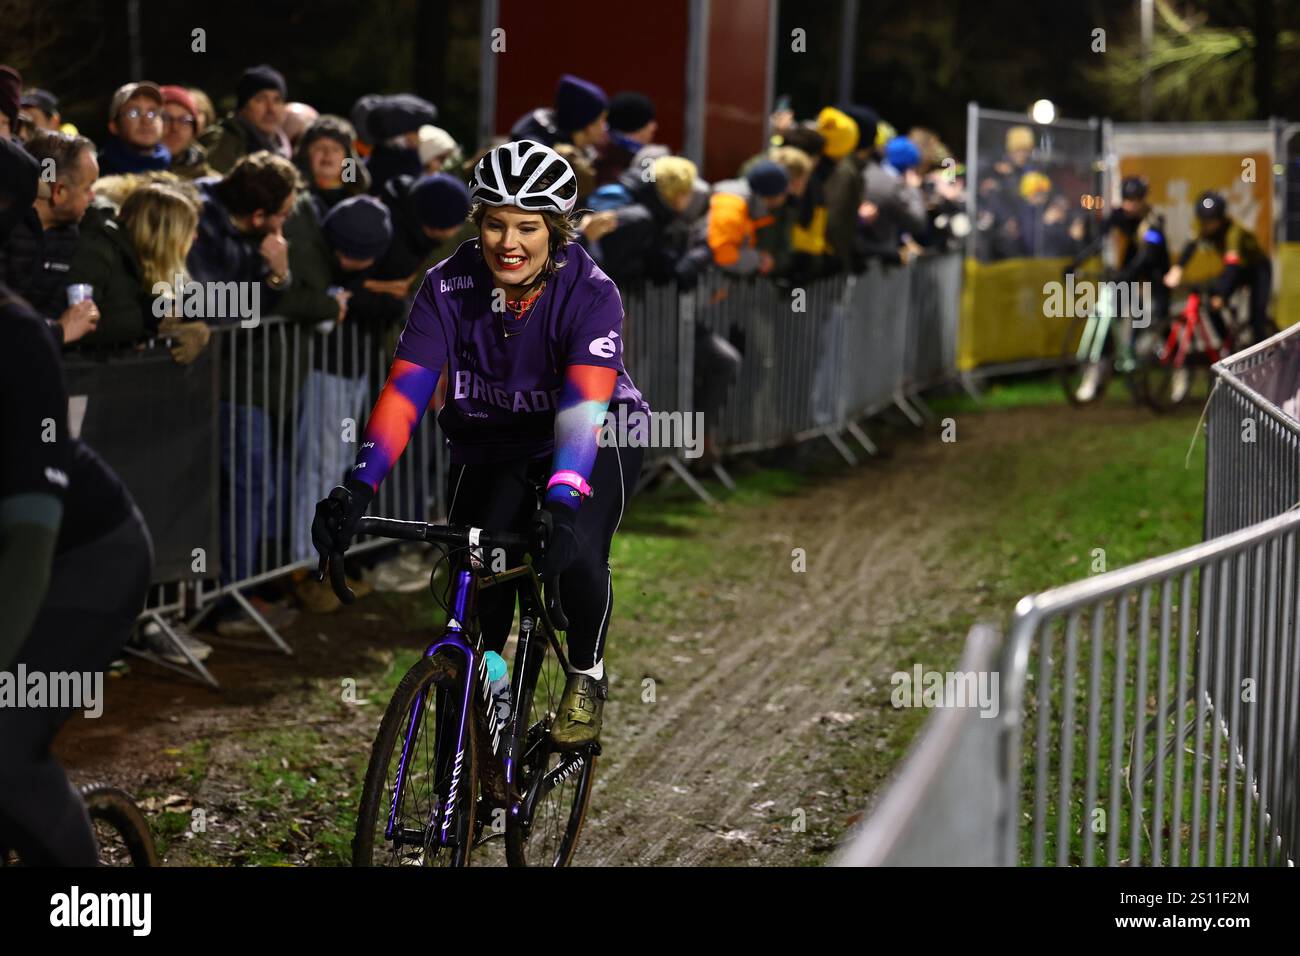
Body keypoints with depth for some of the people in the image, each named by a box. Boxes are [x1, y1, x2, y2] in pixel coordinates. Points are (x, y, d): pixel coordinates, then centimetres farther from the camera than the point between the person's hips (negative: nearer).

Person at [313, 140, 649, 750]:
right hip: (492, 447, 3)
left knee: (575, 552, -28)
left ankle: (587, 675, 0)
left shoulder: (590, 294, -25)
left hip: (595, 444, -3)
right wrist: (357, 488, -39)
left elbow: (583, 405, -38)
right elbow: (405, 390, -26)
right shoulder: (449, 287, -18)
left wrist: (563, 501, -54)